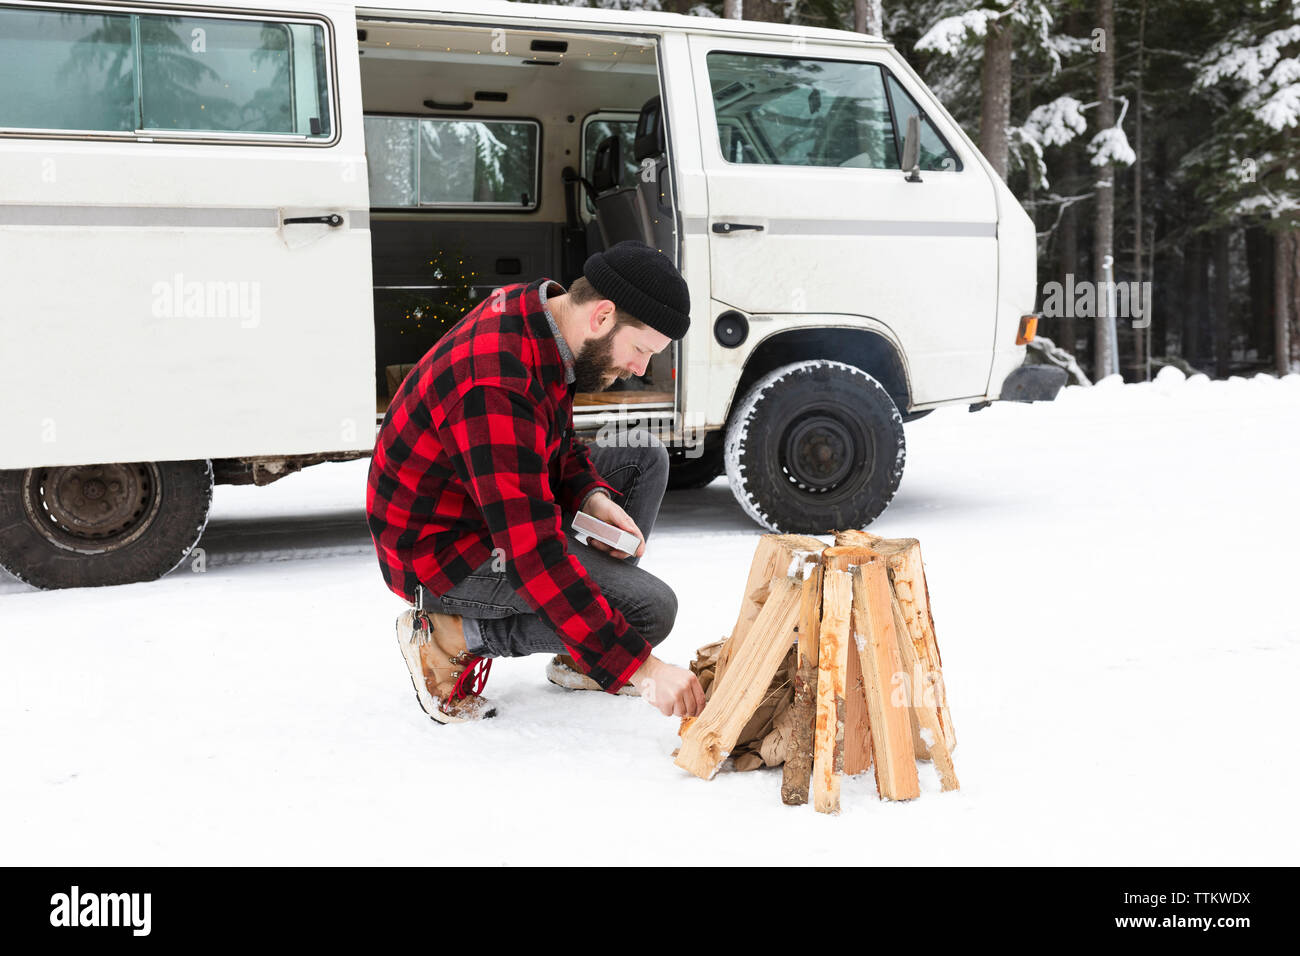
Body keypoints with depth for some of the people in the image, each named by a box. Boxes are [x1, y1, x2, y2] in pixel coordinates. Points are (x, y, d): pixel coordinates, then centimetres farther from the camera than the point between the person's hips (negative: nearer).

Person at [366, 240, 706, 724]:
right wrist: (641, 666, -35)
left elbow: (558, 443, 14)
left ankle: (580, 658, 9)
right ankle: (450, 635, -5)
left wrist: (592, 497, -7)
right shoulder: (498, 385, -34)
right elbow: (533, 555, -37)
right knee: (649, 609, -18)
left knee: (645, 456, 9)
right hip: (439, 548, -10)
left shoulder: (539, 311, -4)